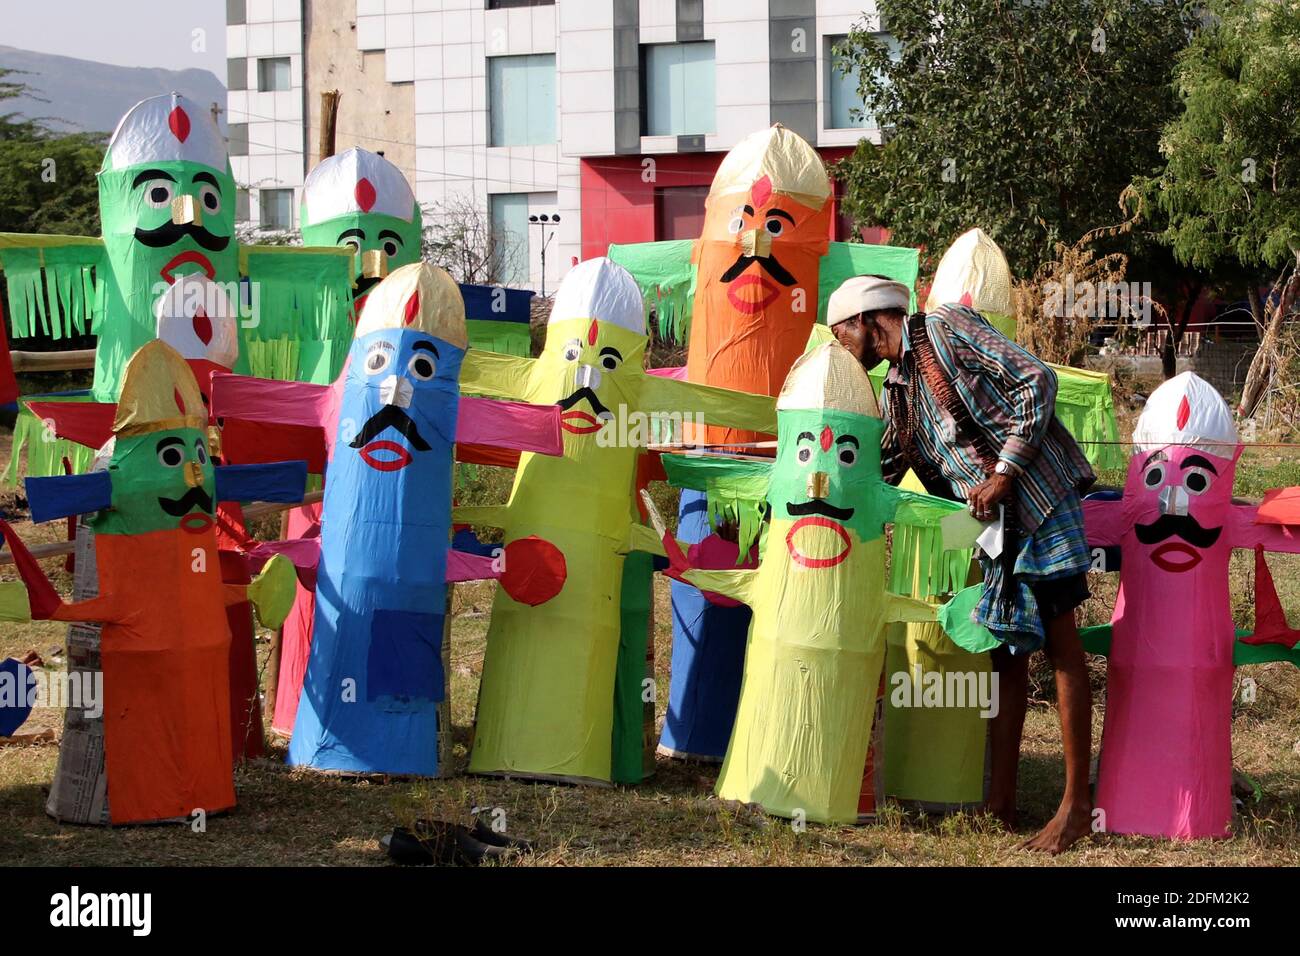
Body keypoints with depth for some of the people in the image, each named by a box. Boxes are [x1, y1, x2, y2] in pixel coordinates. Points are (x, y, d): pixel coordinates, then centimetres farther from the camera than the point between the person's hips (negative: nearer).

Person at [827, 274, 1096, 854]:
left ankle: (1077, 804, -3)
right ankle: (1000, 803, 12)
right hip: (994, 523, 8)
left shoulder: (947, 328, -4)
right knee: (1006, 652, 8)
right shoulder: (897, 391, 18)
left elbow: (1035, 380, -11)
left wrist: (1003, 475, -15)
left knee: (1060, 644, -5)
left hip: (1041, 498, -8)